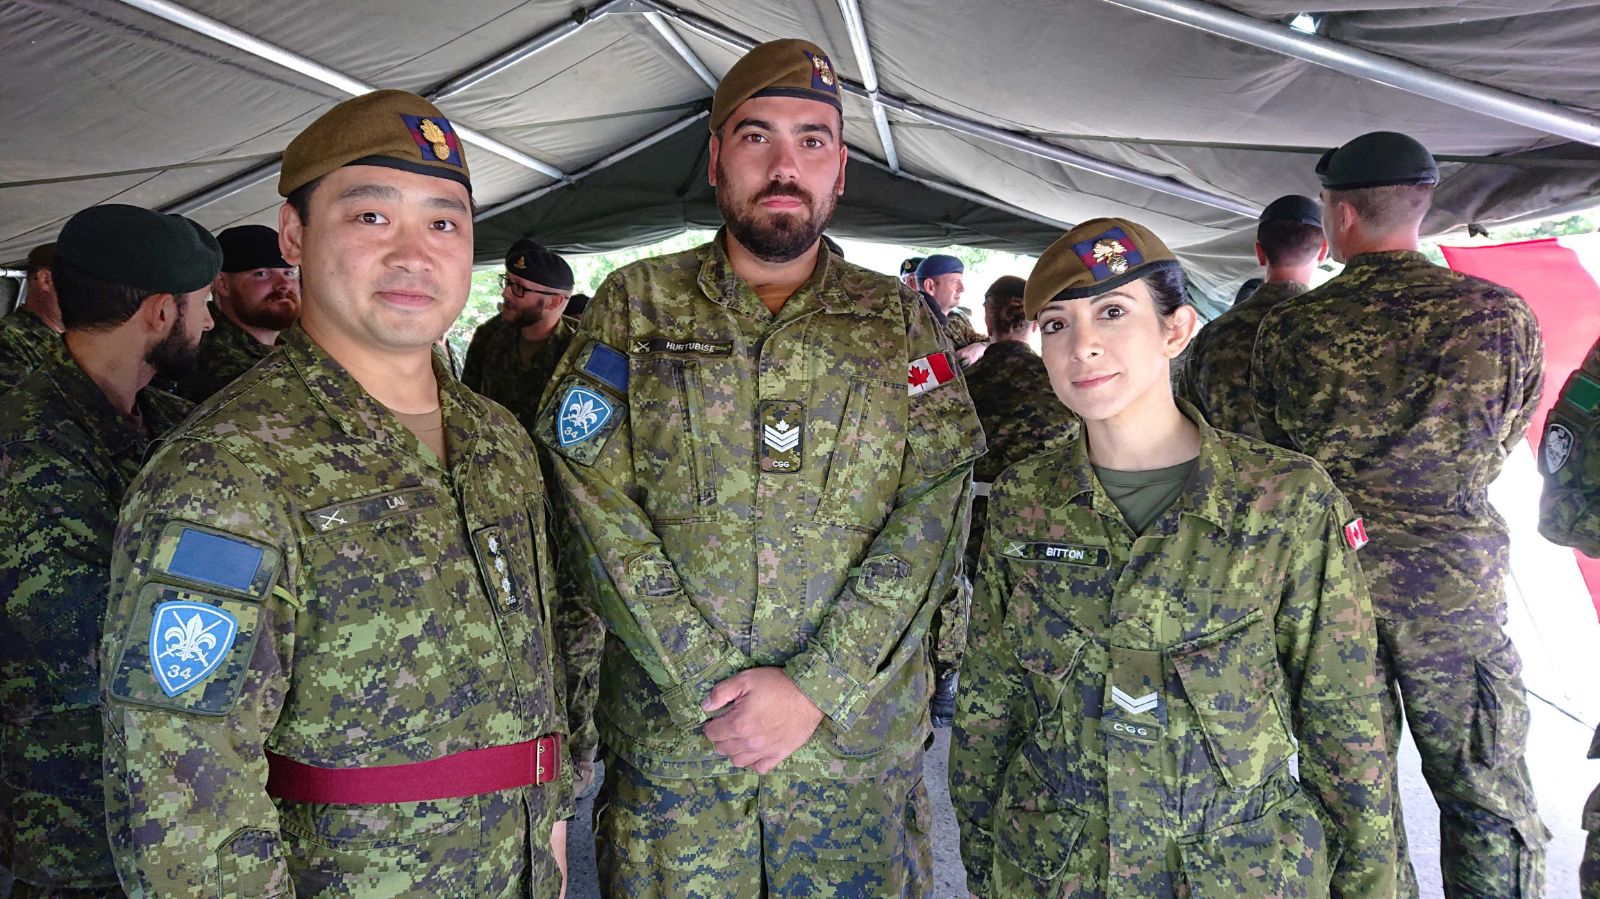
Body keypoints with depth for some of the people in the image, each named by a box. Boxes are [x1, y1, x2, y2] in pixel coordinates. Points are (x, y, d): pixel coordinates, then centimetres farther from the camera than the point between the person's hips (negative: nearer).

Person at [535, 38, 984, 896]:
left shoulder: (900, 321, 4)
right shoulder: (635, 306, 2)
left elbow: (933, 512, -5)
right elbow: (601, 511, -6)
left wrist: (813, 689, -14)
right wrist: (709, 688, -13)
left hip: (859, 744, 1)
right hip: (668, 742, 0)